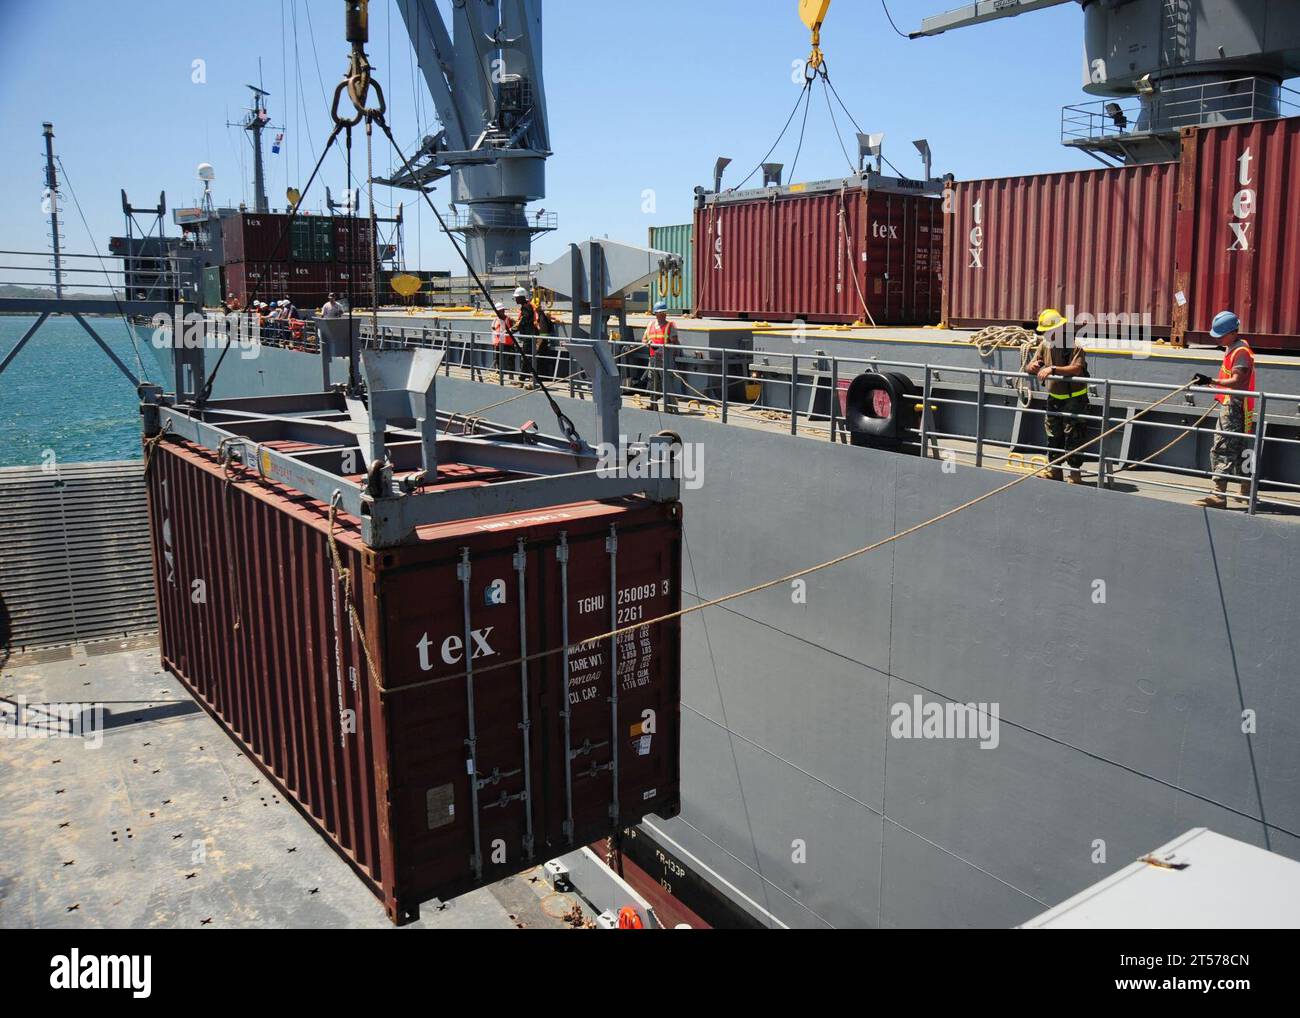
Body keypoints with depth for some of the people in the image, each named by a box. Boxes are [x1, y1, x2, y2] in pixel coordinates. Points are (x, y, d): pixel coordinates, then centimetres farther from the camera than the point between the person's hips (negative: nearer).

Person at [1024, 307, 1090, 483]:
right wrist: (1032, 367, -20)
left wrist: (1053, 369, -40)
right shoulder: (1044, 345, 4)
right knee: (1053, 436, 14)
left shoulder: (1074, 347, -17)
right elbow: (1030, 368, 4)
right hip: (1054, 398, 7)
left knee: (1073, 437, -4)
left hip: (1074, 398, -7)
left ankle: (1076, 474, 4)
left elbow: (1076, 369, -32)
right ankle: (1054, 471, 25)